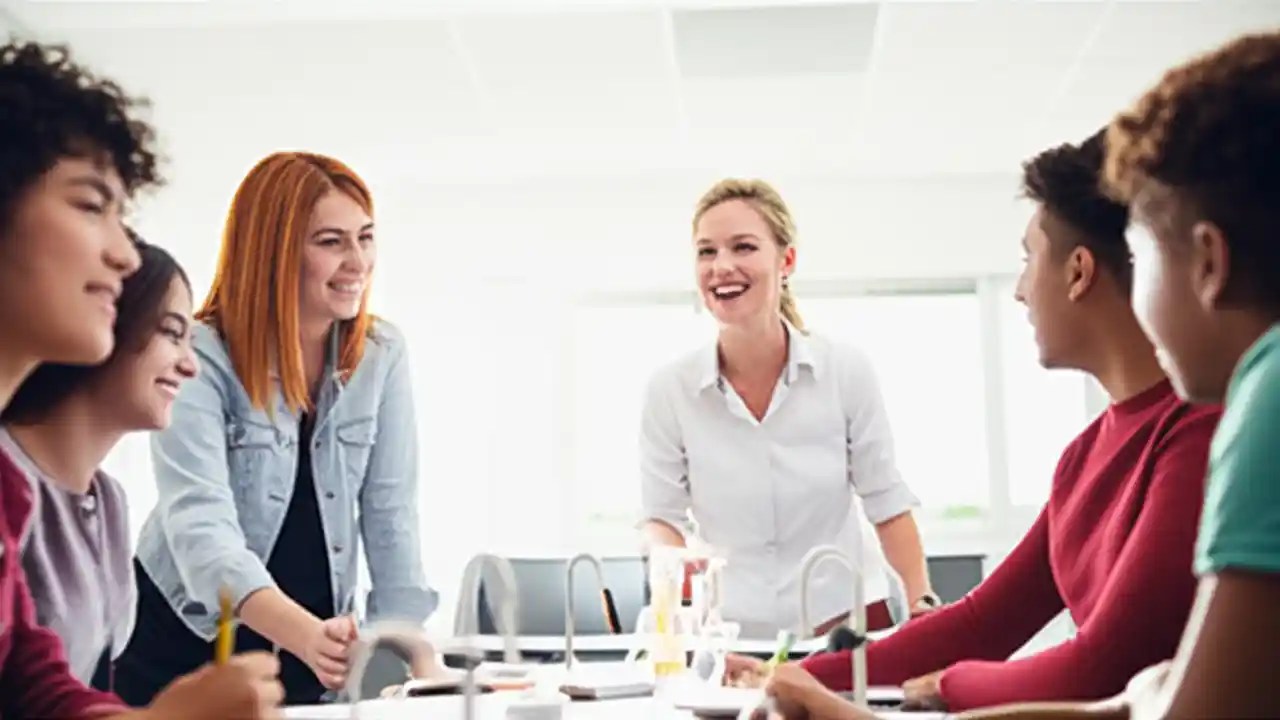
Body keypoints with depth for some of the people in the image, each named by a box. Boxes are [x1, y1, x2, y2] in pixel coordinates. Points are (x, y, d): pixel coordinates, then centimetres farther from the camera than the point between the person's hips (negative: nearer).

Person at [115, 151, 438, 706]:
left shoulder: (382, 356, -5)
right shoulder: (197, 359, -18)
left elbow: (390, 515, -4)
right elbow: (199, 525, -30)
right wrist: (308, 634, -45)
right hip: (184, 645, -3)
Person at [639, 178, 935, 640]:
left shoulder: (847, 371, -10)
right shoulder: (669, 390, -10)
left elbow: (886, 502, -1)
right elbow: (660, 515, -3)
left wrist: (923, 606, -4)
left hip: (847, 620, 0)